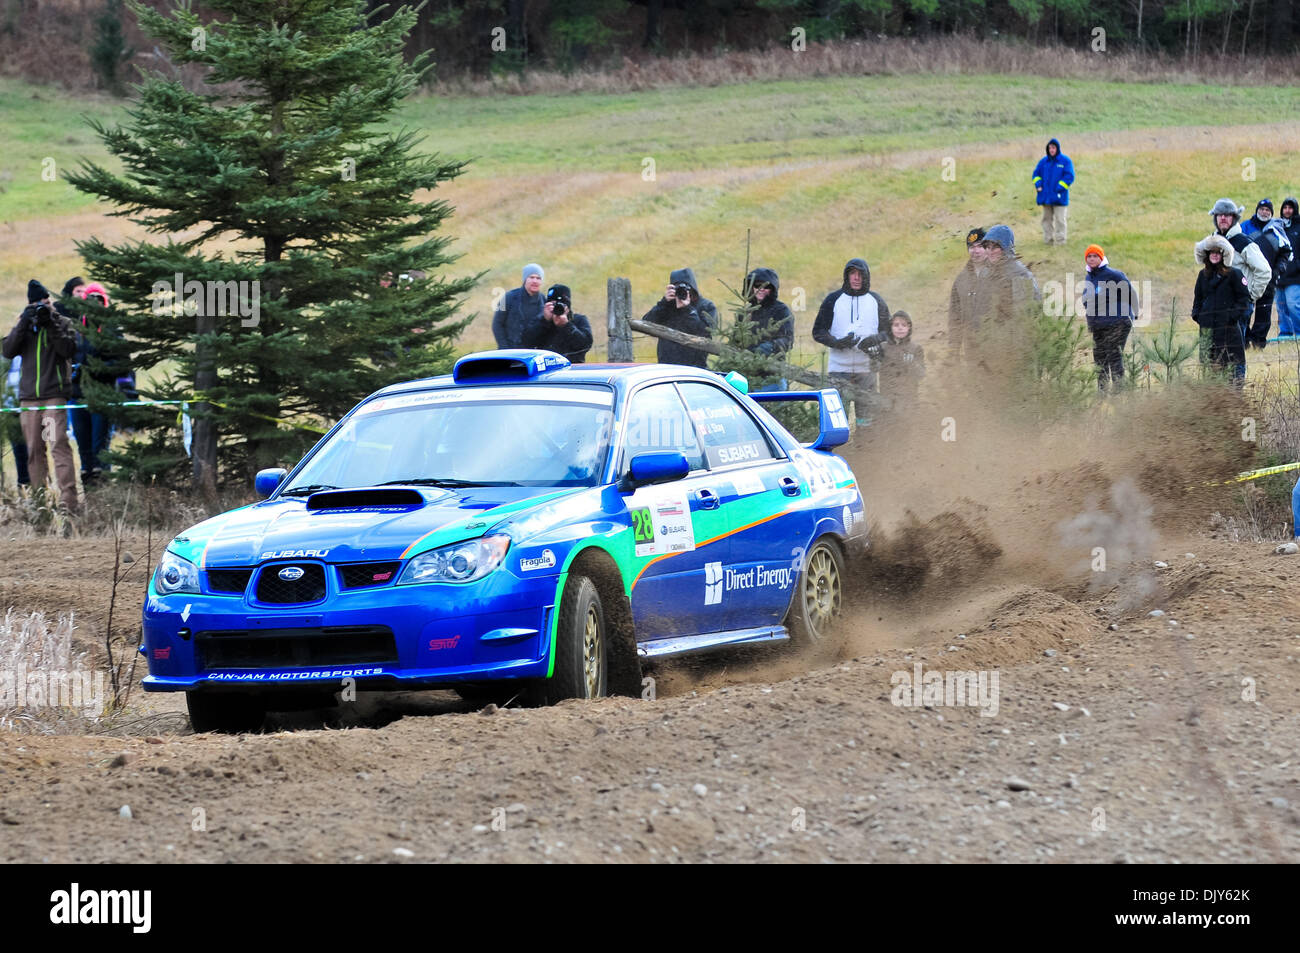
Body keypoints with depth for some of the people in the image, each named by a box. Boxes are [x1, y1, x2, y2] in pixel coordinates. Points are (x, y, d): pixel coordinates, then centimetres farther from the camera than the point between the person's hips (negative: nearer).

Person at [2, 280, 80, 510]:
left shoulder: (62, 323, 4)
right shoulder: (24, 325, 13)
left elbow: (69, 349, -9)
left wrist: (51, 325, -14)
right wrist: (24, 324, -10)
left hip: (54, 395, -4)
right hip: (28, 397, 4)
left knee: (59, 445, -16)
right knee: (34, 450, 5)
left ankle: (68, 500, -24)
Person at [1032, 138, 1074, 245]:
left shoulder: (1065, 161, -4)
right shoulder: (1044, 161, 10)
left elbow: (1069, 176, -9)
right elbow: (1036, 173, 16)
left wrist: (1059, 188, -16)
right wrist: (1038, 185, -1)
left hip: (1059, 197, -5)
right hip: (1045, 196, 5)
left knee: (1060, 219, -6)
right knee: (1047, 218, 10)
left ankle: (1060, 240, -2)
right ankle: (1048, 239, 17)